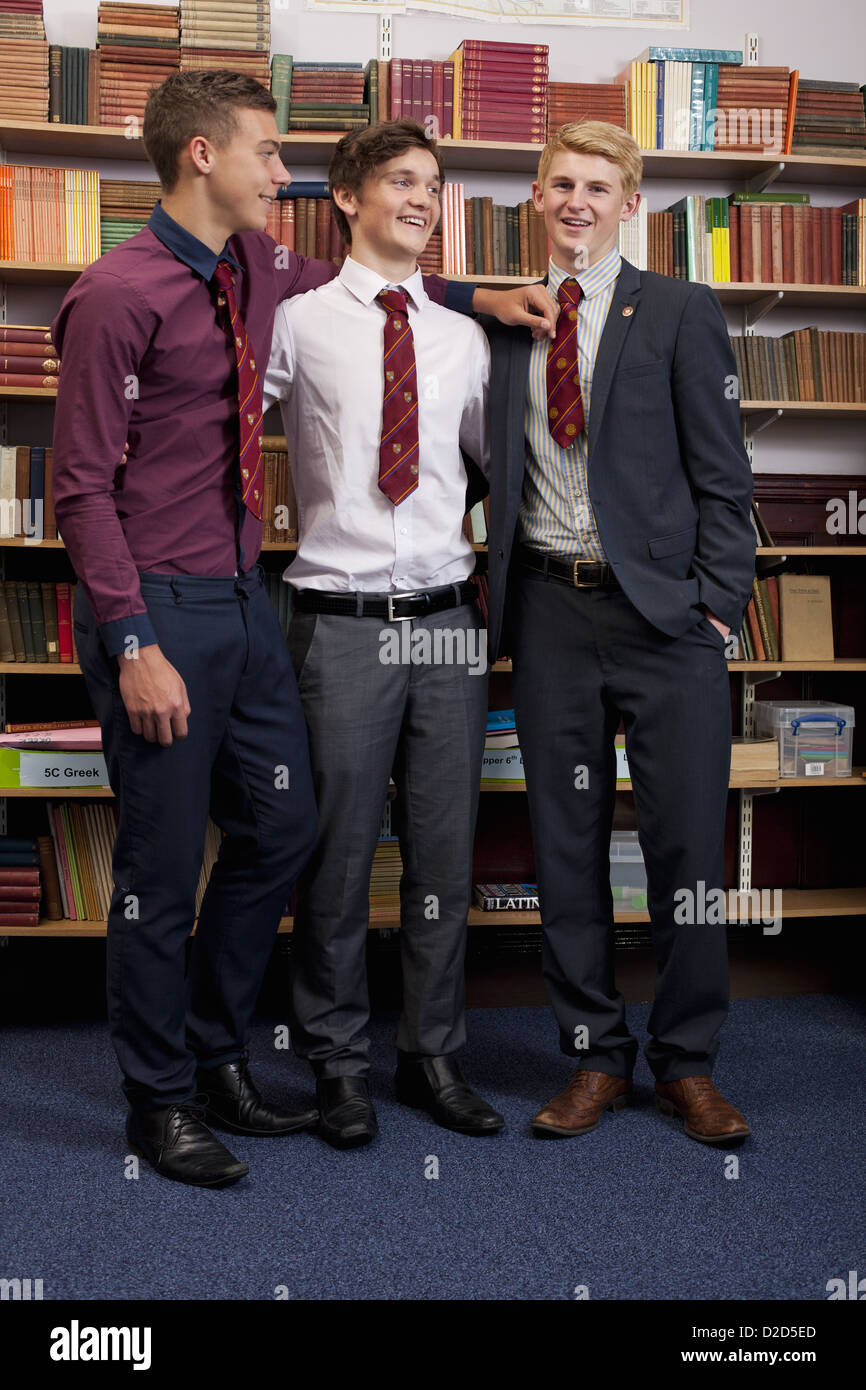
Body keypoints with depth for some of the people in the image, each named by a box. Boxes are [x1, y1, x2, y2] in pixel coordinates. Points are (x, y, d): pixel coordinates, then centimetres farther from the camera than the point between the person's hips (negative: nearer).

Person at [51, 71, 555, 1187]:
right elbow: (82, 486, -13)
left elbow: (338, 278, 32)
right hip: (158, 607, -8)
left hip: (244, 596, 8)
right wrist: (135, 645, -19)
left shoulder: (254, 267, 10)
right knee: (163, 866, 1)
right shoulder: (117, 295, -12)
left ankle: (217, 1057, 32)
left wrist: (474, 295, 21)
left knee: (279, 827, 13)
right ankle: (159, 1100, 22)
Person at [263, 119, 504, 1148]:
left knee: (444, 852, 9)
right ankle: (338, 1064, 21)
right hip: (342, 624, -3)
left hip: (447, 618, 4)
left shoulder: (462, 339, 14)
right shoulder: (296, 321, 2)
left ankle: (432, 1055, 25)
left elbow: (503, 455, 22)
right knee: (338, 857, 3)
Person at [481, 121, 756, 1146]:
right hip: (549, 609, 3)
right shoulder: (503, 324, 13)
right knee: (566, 847, 7)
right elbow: (498, 470, 15)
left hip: (662, 610, -2)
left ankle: (687, 1062, 19)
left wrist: (717, 601, -7)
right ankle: (595, 1056, 23)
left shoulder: (680, 312, 4)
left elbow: (721, 475, 0)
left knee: (685, 841, 2)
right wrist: (500, 597, 2)